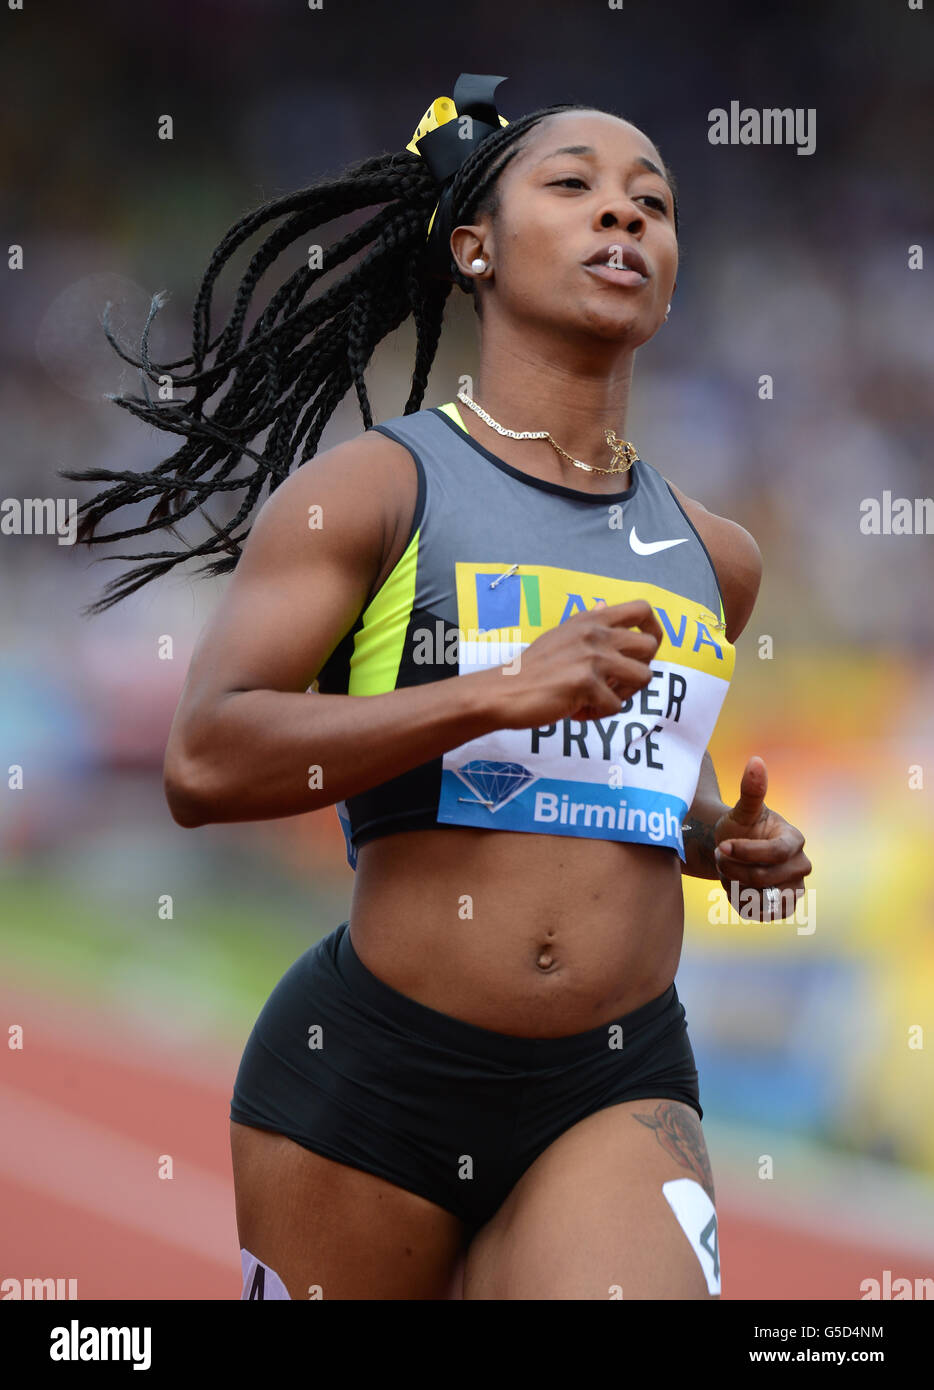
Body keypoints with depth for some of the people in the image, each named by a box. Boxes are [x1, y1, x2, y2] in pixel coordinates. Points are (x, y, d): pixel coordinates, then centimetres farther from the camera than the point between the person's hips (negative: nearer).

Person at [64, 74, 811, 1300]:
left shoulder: (714, 557, 15)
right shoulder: (374, 489, -1)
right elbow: (203, 763, -14)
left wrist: (723, 838, 11)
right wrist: (496, 694, -21)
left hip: (616, 1096, 3)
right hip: (371, 1075, -3)